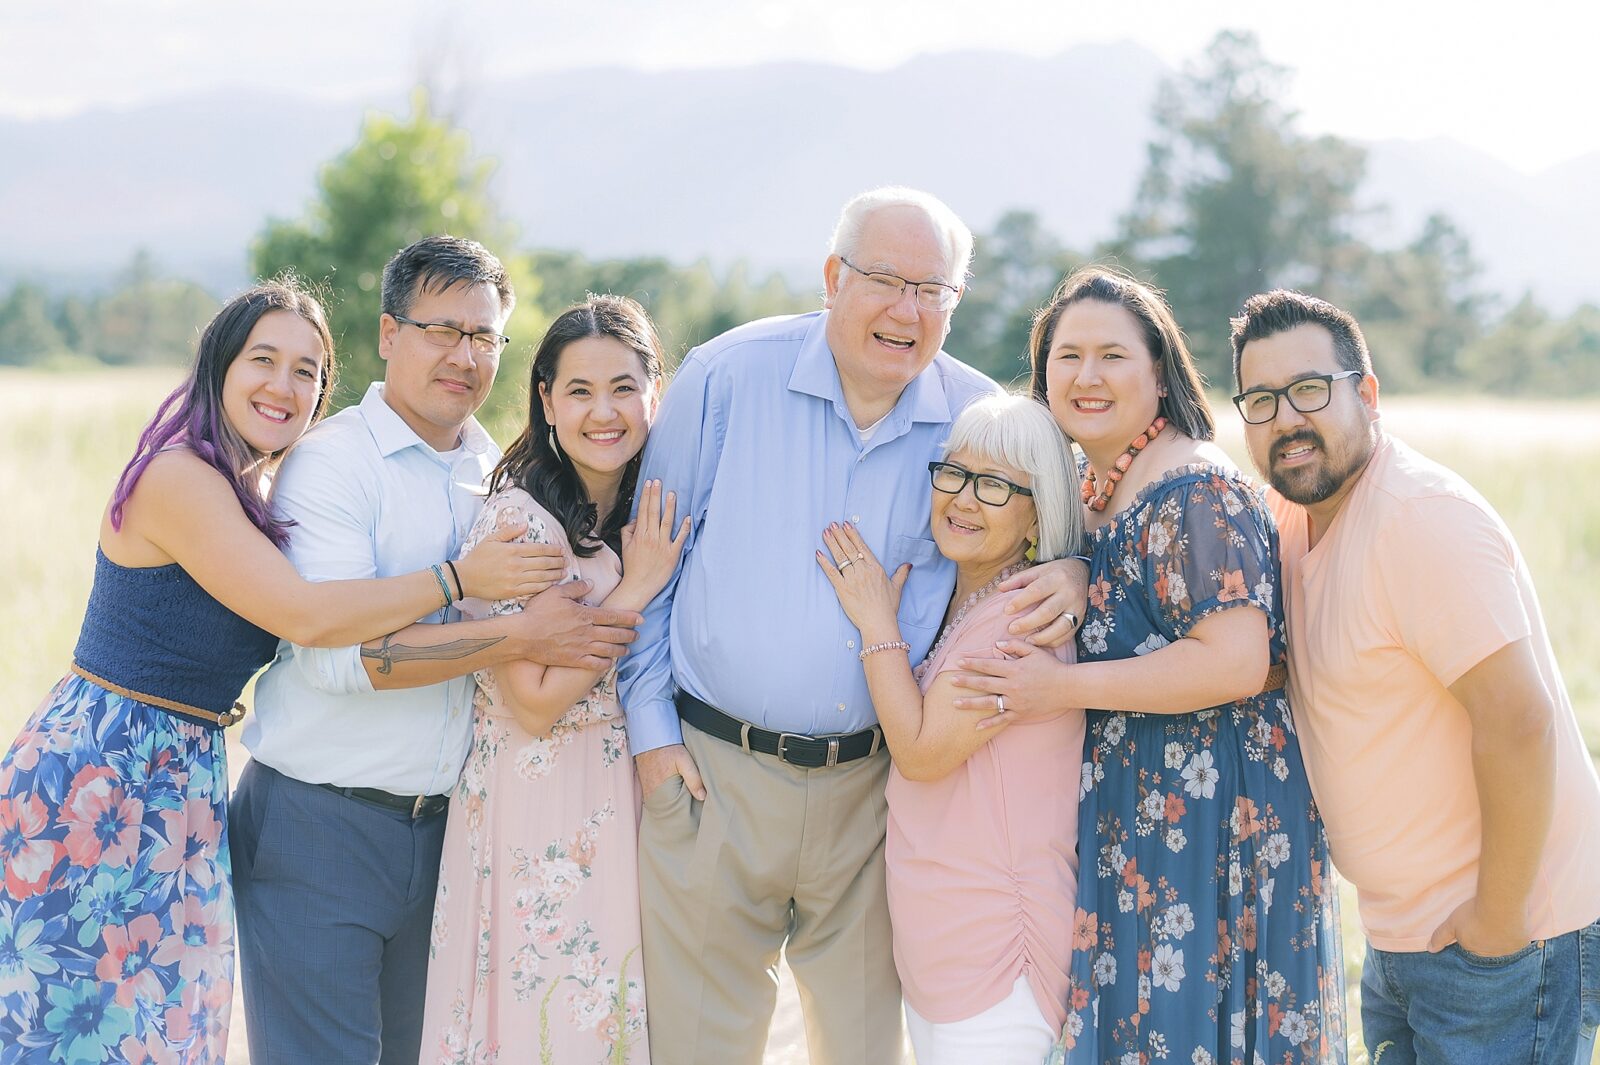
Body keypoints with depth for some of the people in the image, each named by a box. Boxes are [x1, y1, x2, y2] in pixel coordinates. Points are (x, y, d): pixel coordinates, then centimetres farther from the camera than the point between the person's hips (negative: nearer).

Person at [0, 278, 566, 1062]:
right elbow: (306, 617, -25)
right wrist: (458, 578, -19)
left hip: (184, 780, 8)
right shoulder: (179, 477, -18)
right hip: (96, 770, -8)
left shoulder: (259, 493, 10)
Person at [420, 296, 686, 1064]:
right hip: (542, 807, -6)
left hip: (635, 794, 6)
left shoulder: (653, 516, 5)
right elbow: (534, 704, -19)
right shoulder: (520, 519, -16)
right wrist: (636, 589, -17)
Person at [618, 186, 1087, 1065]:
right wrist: (650, 724, -2)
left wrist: (1071, 575, -11)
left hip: (876, 787, 2)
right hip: (712, 770, -2)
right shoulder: (727, 377, -6)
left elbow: (1040, 532, 14)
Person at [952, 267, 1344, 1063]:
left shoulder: (1196, 493, -17)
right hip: (1126, 811, 9)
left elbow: (1236, 664, -24)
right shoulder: (1091, 490, 11)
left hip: (1206, 813, -9)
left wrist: (1062, 687, -21)